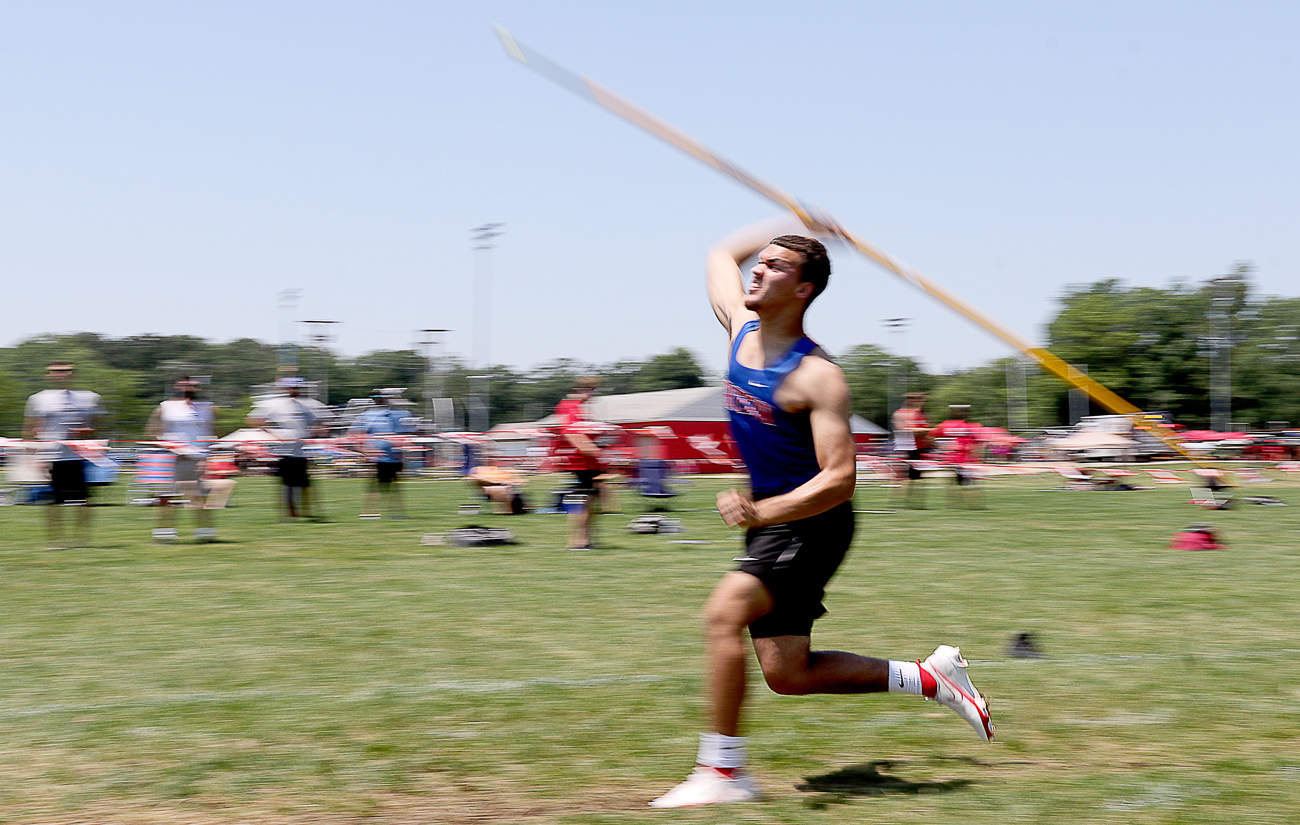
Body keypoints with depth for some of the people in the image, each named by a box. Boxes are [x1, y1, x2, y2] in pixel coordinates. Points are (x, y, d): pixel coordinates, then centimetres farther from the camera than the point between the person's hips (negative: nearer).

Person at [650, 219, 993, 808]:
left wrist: (760, 512, -37)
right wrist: (792, 228, 16)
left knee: (723, 614, -24)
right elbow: (721, 255, 21)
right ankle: (930, 678, 21)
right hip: (770, 521, 8)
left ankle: (722, 772, -15)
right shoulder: (742, 328, 2)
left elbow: (839, 480, -26)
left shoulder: (817, 377, -20)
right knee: (788, 676, 6)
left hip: (813, 523, -8)